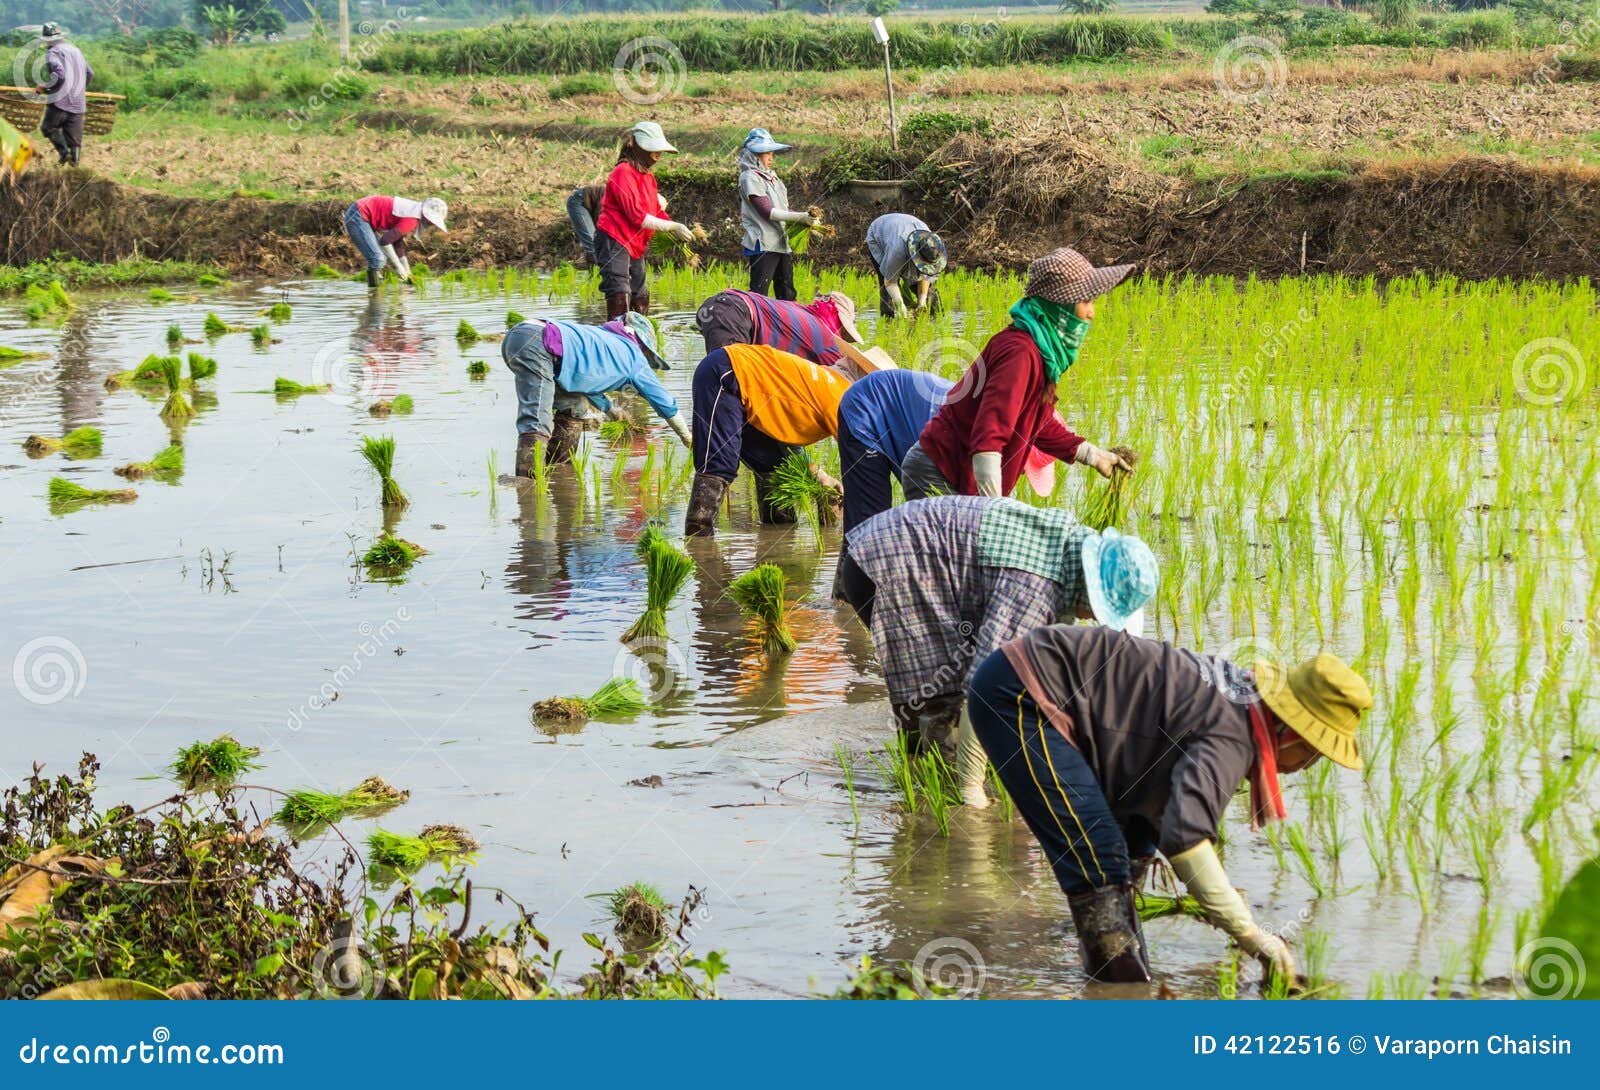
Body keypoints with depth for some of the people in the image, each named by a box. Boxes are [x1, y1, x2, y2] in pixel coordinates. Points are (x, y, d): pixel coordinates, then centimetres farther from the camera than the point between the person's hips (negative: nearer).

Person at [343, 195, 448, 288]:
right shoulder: (412, 221, -20)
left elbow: (398, 244, 21)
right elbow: (385, 241, -25)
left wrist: (407, 272, 23)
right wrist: (398, 267, -16)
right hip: (357, 217, -10)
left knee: (382, 257, 15)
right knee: (377, 259, -16)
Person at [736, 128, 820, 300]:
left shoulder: (771, 177, 18)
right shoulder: (750, 178, -8)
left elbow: (783, 208, 17)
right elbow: (767, 211, -16)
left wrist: (806, 218, 0)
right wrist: (800, 218, -20)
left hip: (782, 244, 9)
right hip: (763, 245, -9)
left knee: (787, 296, 11)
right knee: (759, 294, -12)